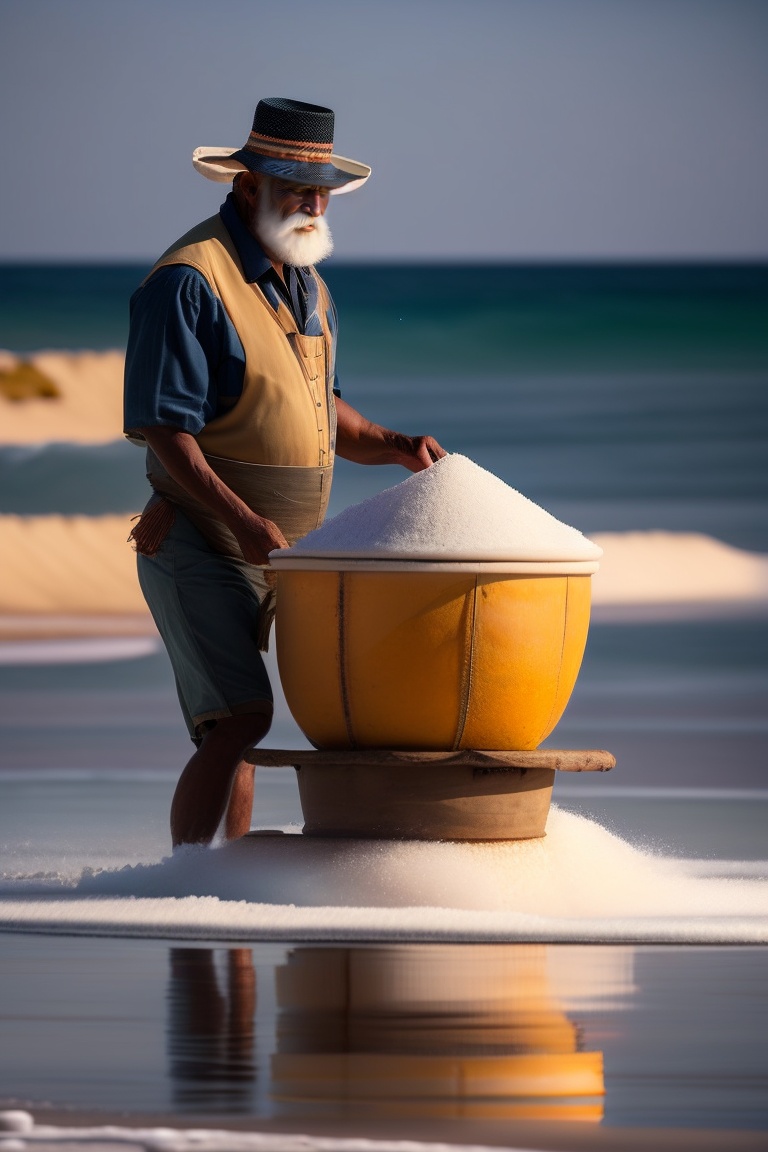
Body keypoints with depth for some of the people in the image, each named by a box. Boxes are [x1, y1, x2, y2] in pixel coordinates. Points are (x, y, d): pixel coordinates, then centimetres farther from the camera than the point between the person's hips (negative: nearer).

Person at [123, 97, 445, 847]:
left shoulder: (305, 285, 15)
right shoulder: (190, 280, -13)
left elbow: (317, 411, 23)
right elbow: (161, 429, -18)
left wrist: (393, 447, 3)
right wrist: (244, 521, -26)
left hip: (275, 552, 8)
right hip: (199, 545, -8)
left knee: (232, 725, 10)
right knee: (239, 716, -17)